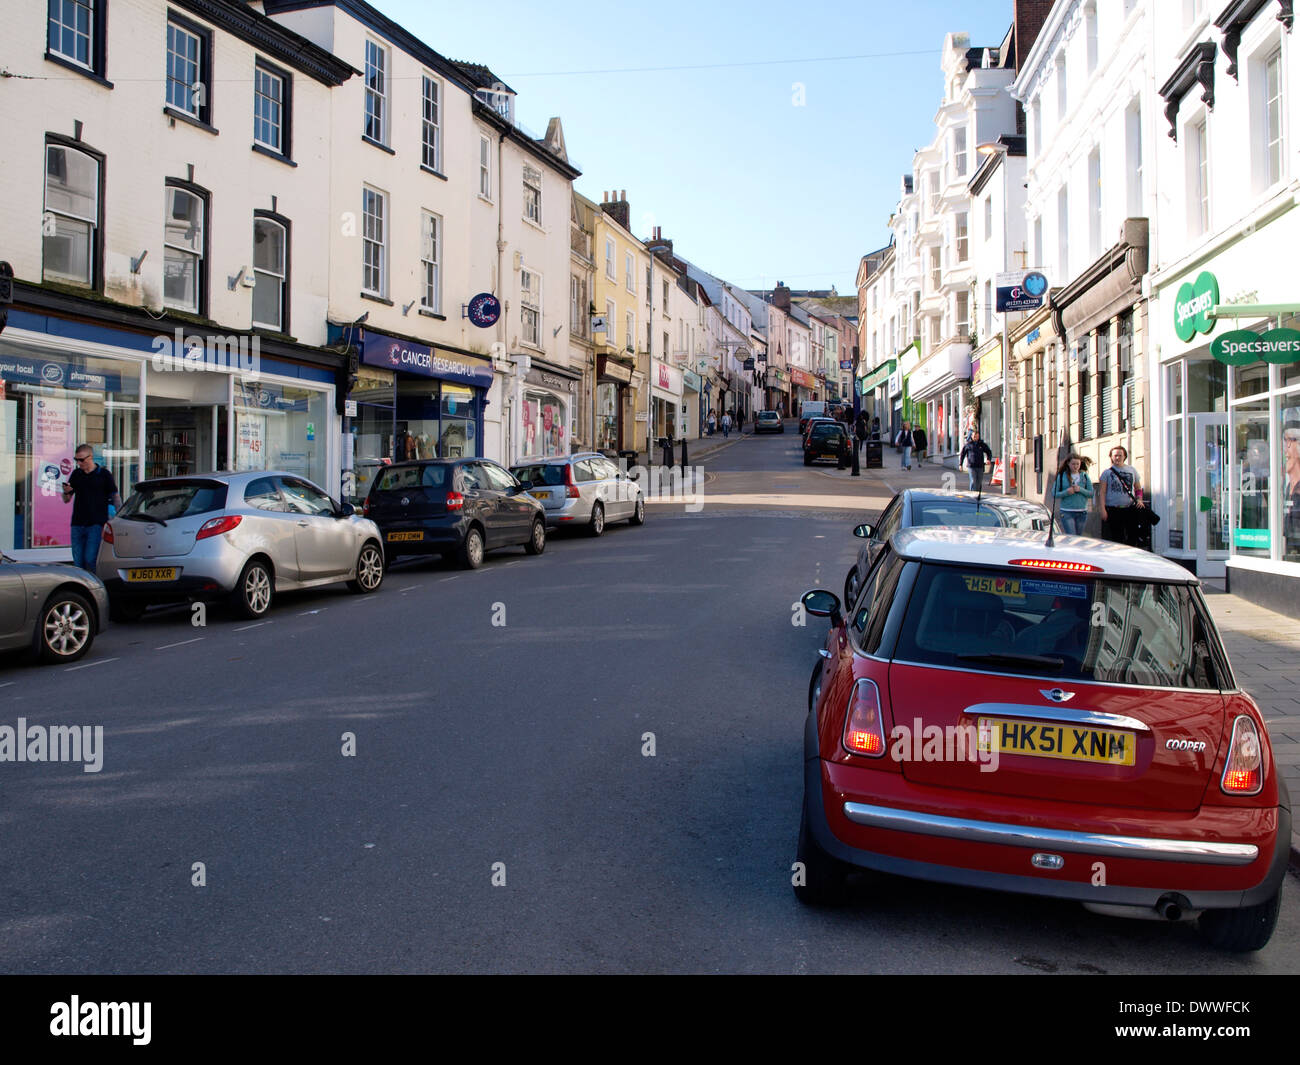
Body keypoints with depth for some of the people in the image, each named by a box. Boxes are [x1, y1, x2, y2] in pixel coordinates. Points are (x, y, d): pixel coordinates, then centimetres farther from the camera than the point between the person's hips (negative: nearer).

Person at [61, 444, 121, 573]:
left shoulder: (104, 474, 0)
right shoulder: (75, 474, 12)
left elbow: (115, 497, 2)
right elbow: (66, 500, 16)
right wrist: (66, 492, -7)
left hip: (96, 524, -4)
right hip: (77, 524, 5)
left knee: (90, 559, -13)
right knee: (78, 562, 5)